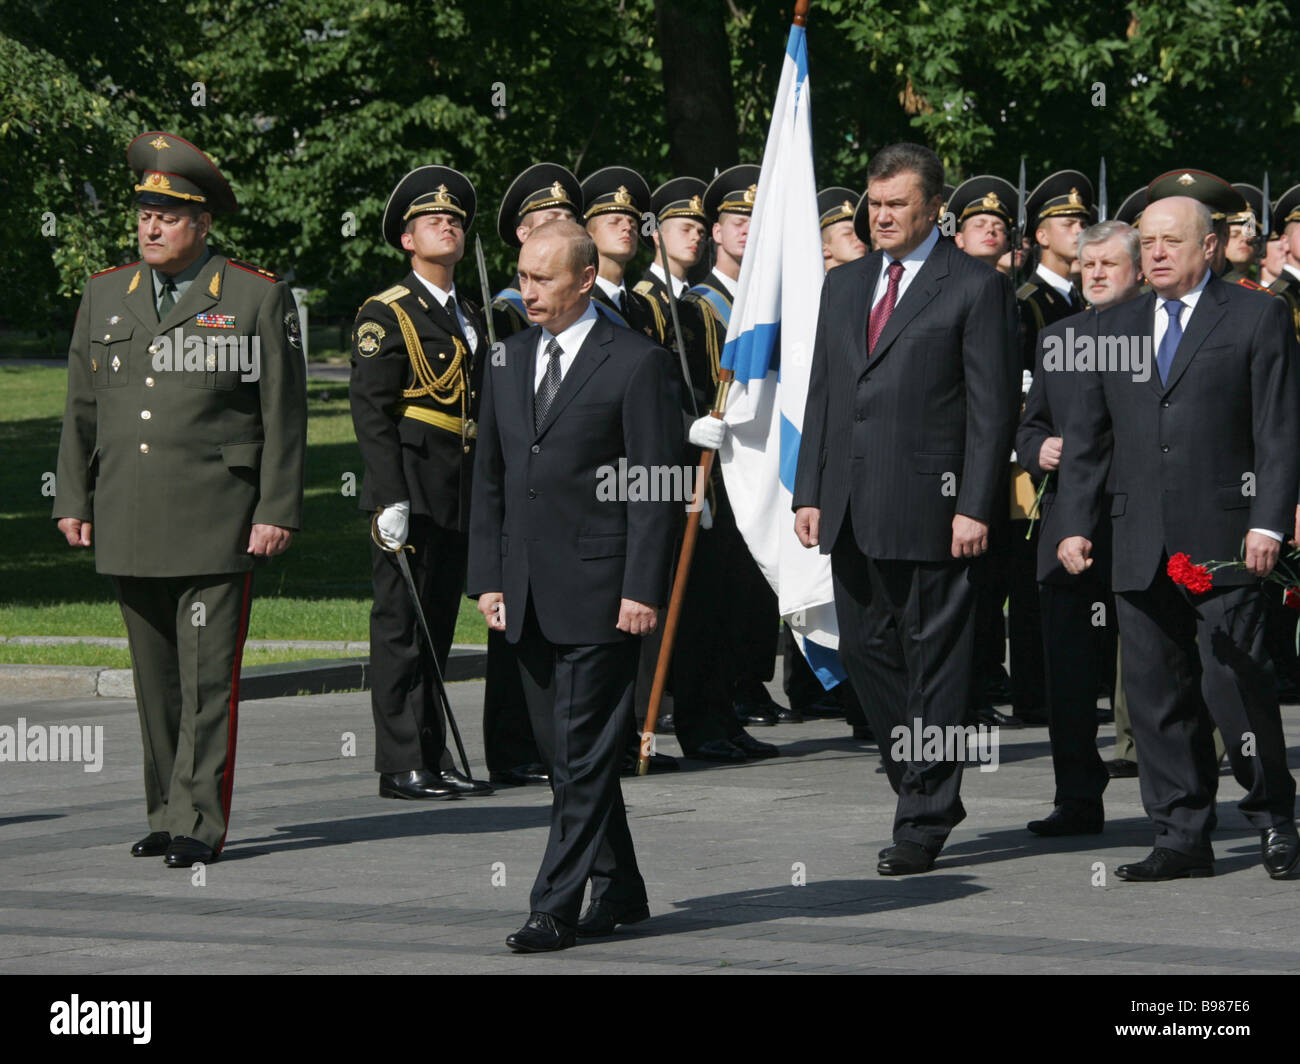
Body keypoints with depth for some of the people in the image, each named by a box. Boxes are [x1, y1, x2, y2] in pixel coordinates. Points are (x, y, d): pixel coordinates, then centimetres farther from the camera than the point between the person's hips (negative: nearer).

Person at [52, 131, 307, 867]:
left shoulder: (259, 299, 0)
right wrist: (73, 499, 11)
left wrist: (278, 512, -7)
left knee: (208, 676, -7)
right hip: (130, 525, 5)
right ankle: (168, 812, 16)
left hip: (217, 526, -4)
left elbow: (285, 414, -1)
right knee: (156, 679, 9)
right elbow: (82, 407, 17)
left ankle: (200, 823, -6)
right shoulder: (106, 296, 13)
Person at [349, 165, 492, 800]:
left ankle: (433, 760, 16)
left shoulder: (472, 319, 18)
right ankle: (401, 766, -4)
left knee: (437, 627, 11)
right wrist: (390, 499, -20)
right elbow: (371, 411, -12)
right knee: (401, 624, -5)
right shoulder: (386, 315, -6)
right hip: (411, 493, -7)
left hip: (458, 497, 7)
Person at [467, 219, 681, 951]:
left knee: (585, 755, -6)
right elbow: (490, 478, 17)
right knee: (563, 752, 11)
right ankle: (619, 890, 22)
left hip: (600, 592, -7)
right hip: (529, 599, 7)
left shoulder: (638, 364, -5)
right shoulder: (510, 362, 14)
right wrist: (489, 578, 9)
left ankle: (558, 908, -5)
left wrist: (643, 590, -14)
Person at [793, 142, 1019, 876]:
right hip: (852, 510, 7)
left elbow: (992, 407, -7)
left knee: (935, 659, -1)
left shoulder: (977, 289, -3)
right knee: (865, 649, 10)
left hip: (931, 508, -7)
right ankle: (928, 789, 24)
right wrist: (809, 492, 10)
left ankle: (926, 819, 5)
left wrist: (975, 507, -14)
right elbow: (822, 395, 18)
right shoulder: (844, 286, 16)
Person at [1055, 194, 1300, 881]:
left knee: (1236, 683, -7)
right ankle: (1182, 838, 10)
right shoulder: (1114, 328, 16)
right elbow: (1084, 436, 17)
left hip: (1221, 541, -5)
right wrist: (1074, 524, 8)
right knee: (1156, 695, 3)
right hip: (1141, 550, 5)